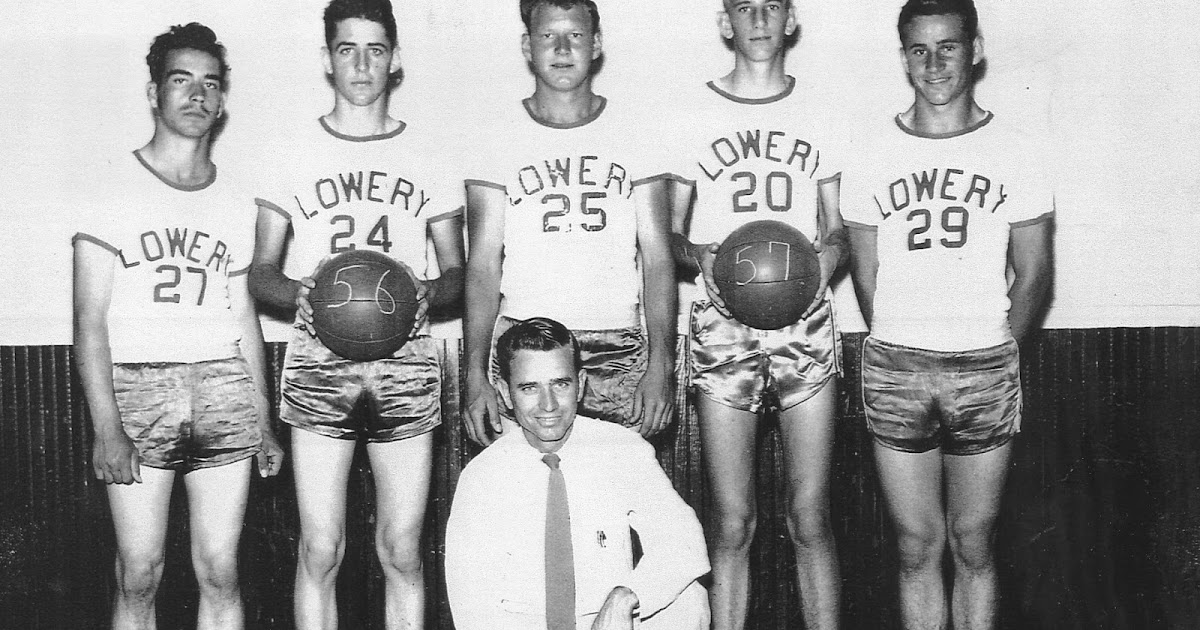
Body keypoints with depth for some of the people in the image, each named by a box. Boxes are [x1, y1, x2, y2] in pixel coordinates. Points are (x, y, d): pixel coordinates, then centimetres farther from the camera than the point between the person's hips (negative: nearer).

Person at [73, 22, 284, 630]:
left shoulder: (233, 198, 13)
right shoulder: (112, 185, 1)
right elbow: (90, 318, -3)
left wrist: (263, 421, 12)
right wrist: (106, 428, -12)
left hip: (223, 388, 3)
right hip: (135, 385, -3)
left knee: (220, 574, 2)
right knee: (138, 577, -3)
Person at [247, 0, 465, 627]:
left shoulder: (425, 154, 10)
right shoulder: (295, 151, 8)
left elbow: (458, 269, 12)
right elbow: (260, 271, 9)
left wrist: (430, 292, -10)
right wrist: (298, 292, -13)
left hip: (406, 362, 1)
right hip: (319, 363, 0)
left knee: (402, 551, 2)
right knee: (319, 550, -1)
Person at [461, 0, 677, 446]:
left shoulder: (634, 134, 7)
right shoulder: (498, 137, 5)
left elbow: (657, 260, 3)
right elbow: (483, 267, 1)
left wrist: (660, 364, -7)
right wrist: (475, 377, -8)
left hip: (619, 352, 1)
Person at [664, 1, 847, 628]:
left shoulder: (819, 111, 9)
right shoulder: (691, 113, 6)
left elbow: (840, 227, 13)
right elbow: (668, 232, 9)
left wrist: (829, 255, -8)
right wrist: (700, 256, -12)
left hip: (805, 323, 1)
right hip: (722, 325, -1)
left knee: (810, 517, 1)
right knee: (732, 521, 1)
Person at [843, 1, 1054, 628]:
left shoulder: (1015, 153, 2)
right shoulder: (873, 160, 4)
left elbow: (1032, 274, 7)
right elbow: (866, 276, 9)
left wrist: (993, 358, 6)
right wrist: (900, 356, 6)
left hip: (986, 369, 0)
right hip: (894, 367, 1)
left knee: (972, 545, 7)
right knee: (918, 547, 7)